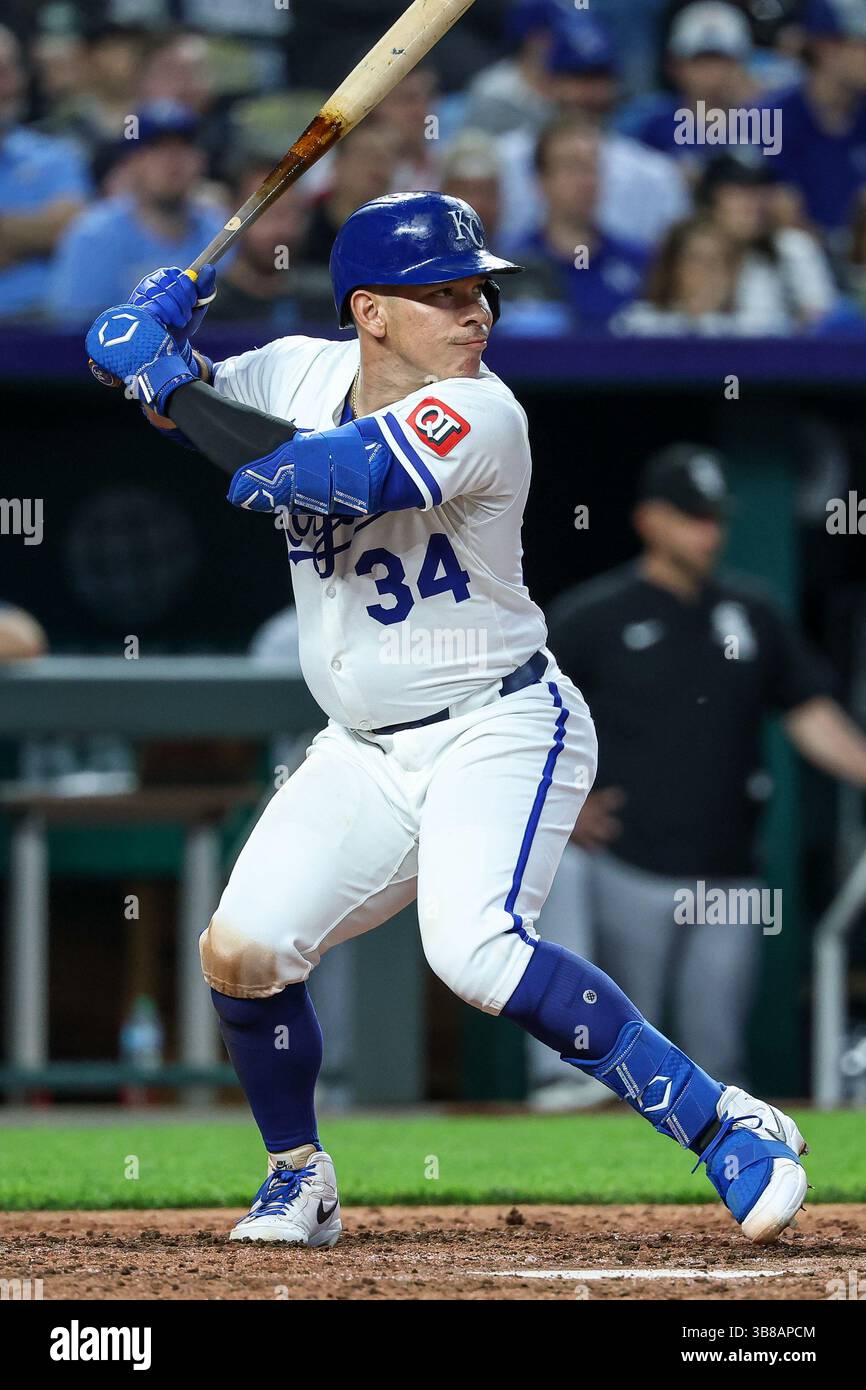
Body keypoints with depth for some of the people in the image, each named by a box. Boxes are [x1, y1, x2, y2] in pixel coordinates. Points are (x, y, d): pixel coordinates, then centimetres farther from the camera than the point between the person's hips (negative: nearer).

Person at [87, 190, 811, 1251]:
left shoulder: (479, 418, -21)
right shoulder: (306, 375, 1)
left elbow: (325, 477, -33)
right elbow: (127, 351, 8)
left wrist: (172, 387, -25)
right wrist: (156, 320, -16)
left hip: (501, 731, -7)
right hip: (364, 756, 7)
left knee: (473, 951, -28)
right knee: (239, 954, -1)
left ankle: (725, 1127, -24)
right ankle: (299, 1179, 23)